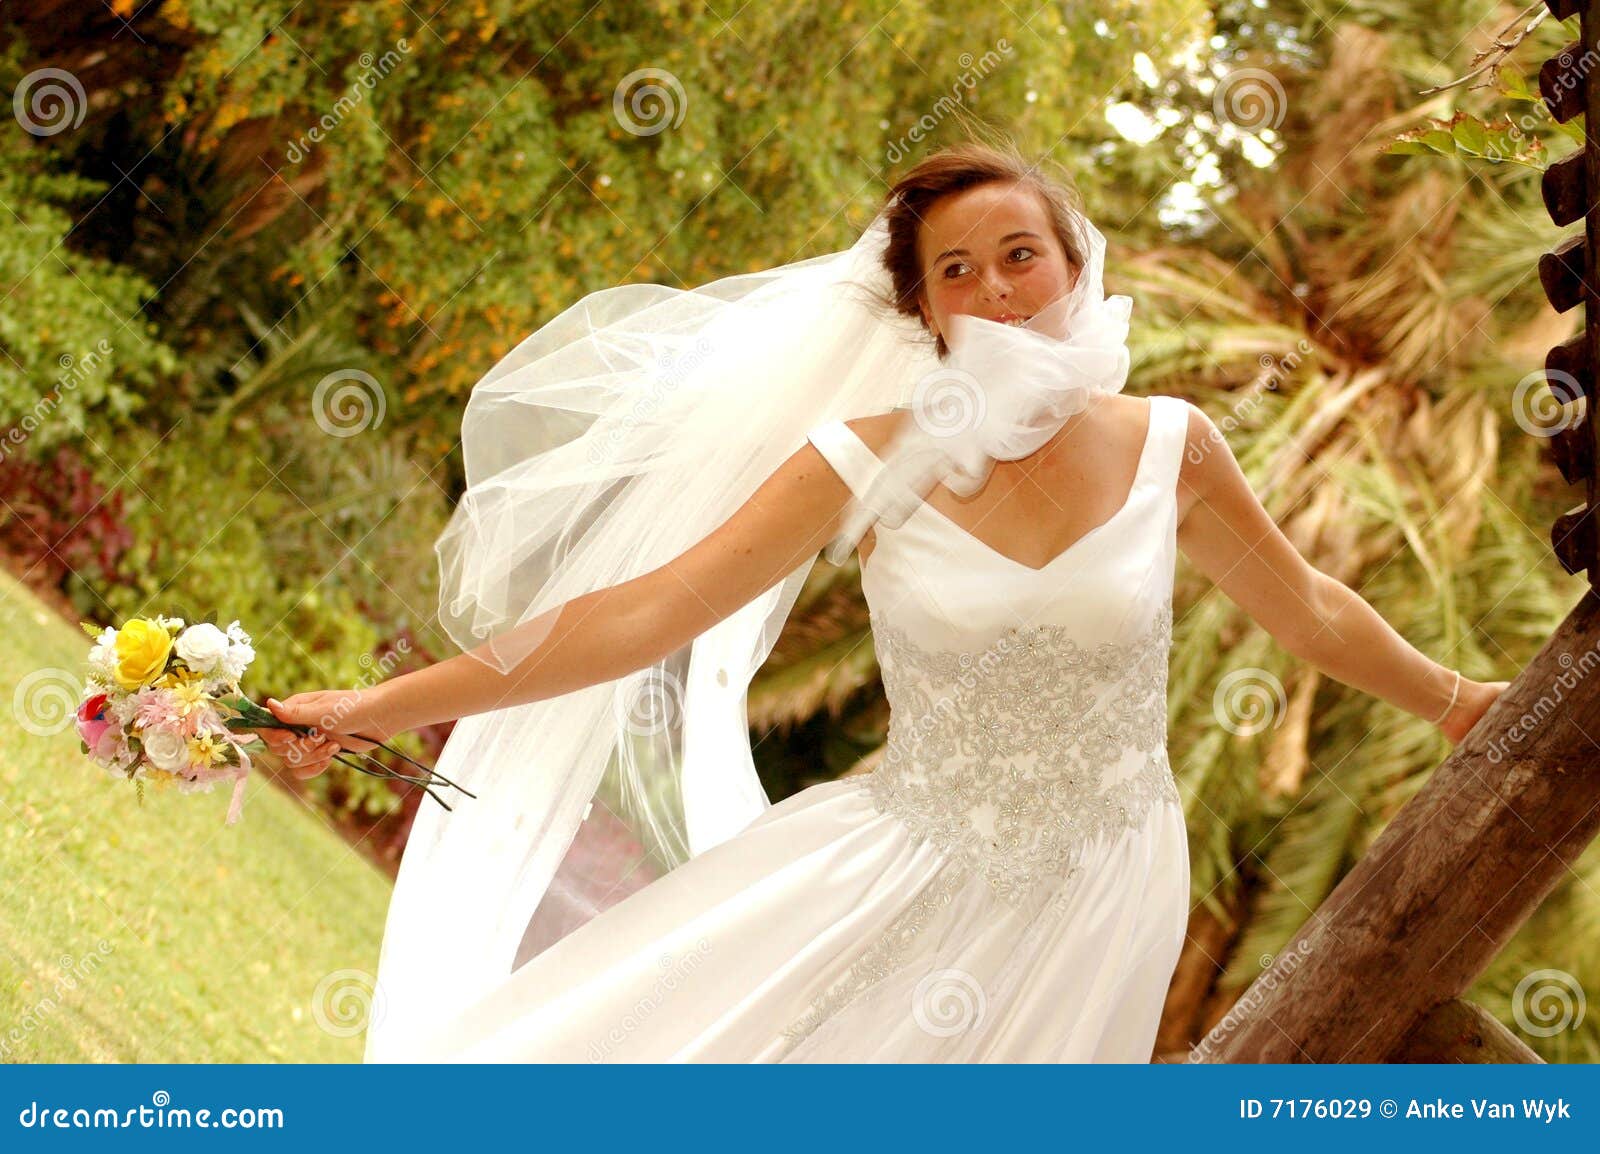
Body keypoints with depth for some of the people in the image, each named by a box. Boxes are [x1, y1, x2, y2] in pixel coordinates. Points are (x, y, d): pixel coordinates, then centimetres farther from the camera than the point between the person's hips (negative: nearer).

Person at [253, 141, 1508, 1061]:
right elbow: (645, 610, -12)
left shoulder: (1166, 445, -3)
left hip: (1097, 902, 0)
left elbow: (1307, 606, 14)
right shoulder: (874, 463, -8)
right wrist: (386, 706, -17)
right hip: (908, 877, 0)